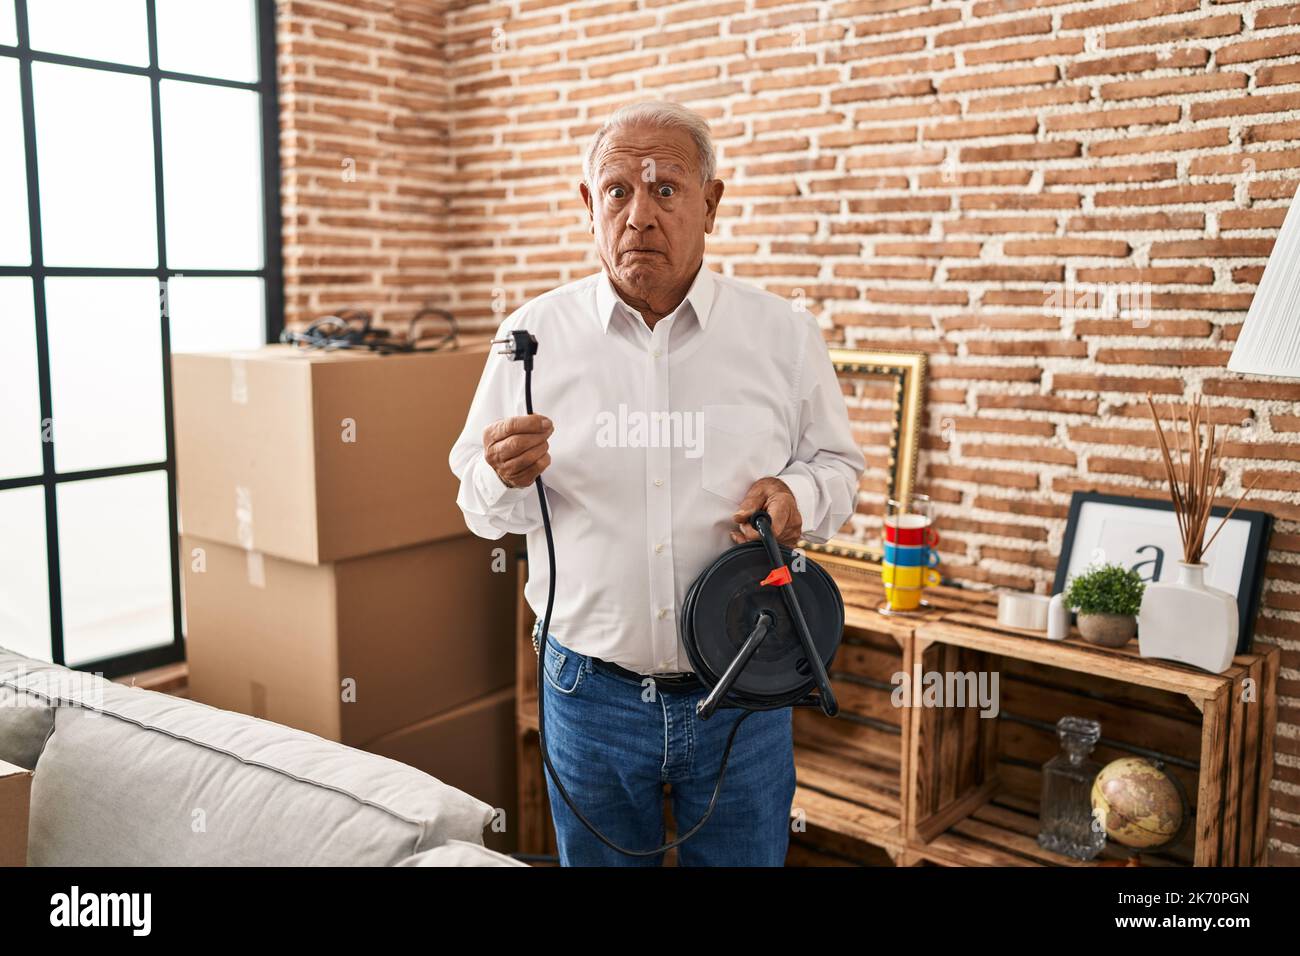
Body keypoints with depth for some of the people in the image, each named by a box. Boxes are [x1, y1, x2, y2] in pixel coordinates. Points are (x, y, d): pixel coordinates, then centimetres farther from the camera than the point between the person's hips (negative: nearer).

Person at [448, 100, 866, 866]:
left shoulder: (784, 335, -3)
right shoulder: (534, 335, -3)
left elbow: (839, 464, 8)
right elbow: (480, 505, 3)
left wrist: (799, 497, -14)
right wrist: (506, 479, -20)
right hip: (591, 691, 0)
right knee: (598, 858, 19)